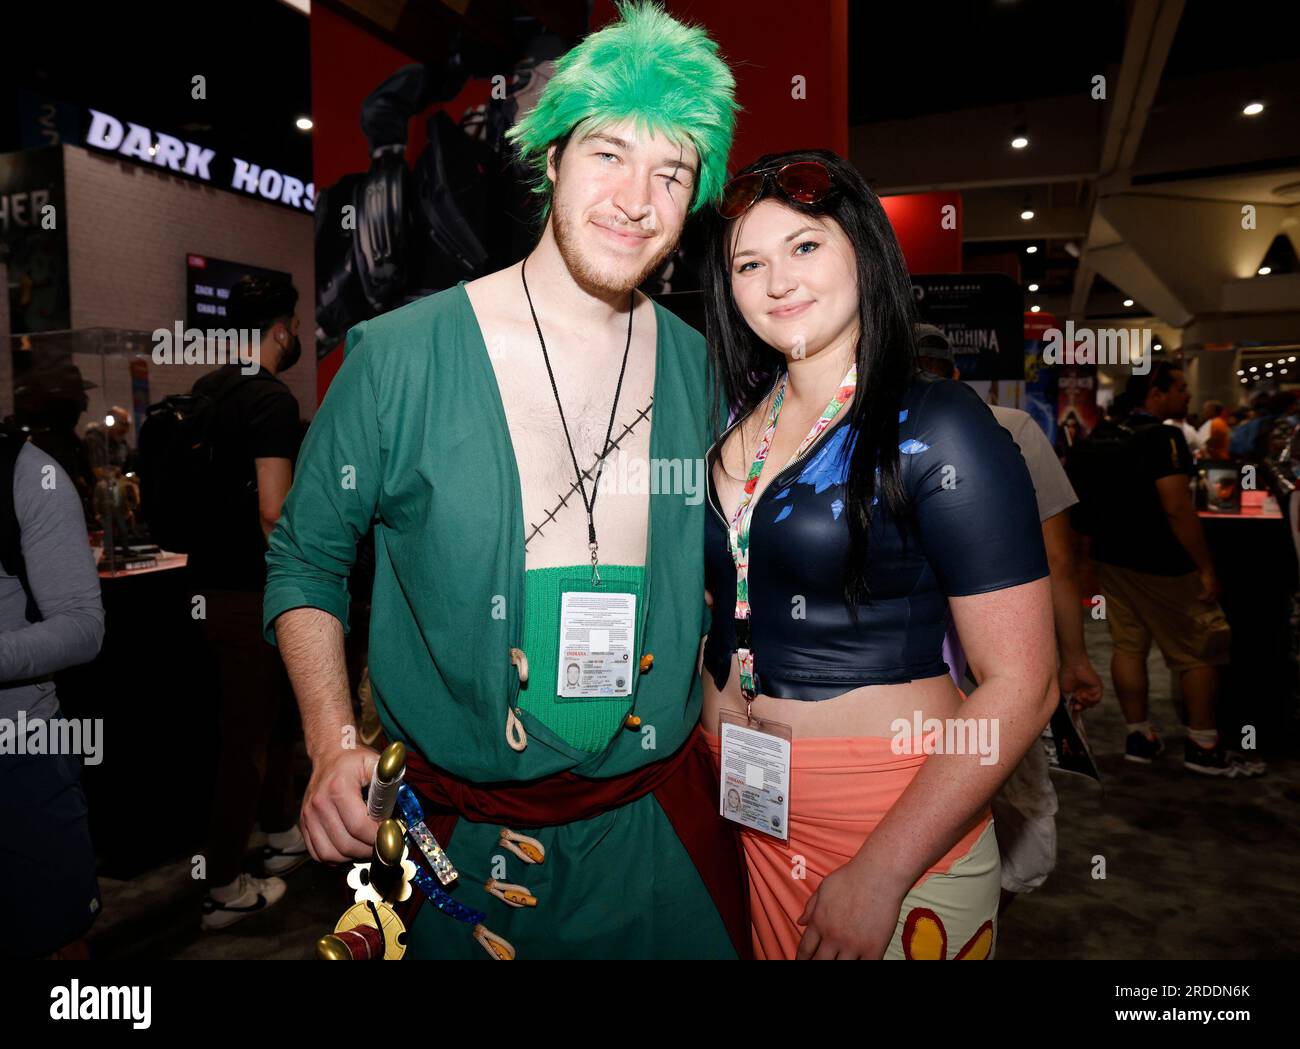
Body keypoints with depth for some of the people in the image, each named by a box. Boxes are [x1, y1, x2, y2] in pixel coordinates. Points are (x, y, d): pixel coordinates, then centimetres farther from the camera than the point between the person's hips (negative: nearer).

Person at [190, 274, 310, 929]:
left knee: (278, 709, 23)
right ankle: (224, 890, 16)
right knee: (248, 735, 3)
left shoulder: (205, 390, 11)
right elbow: (273, 510, -24)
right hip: (248, 594, -9)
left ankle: (281, 832, 40)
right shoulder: (272, 399, -17)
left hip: (207, 580, 9)